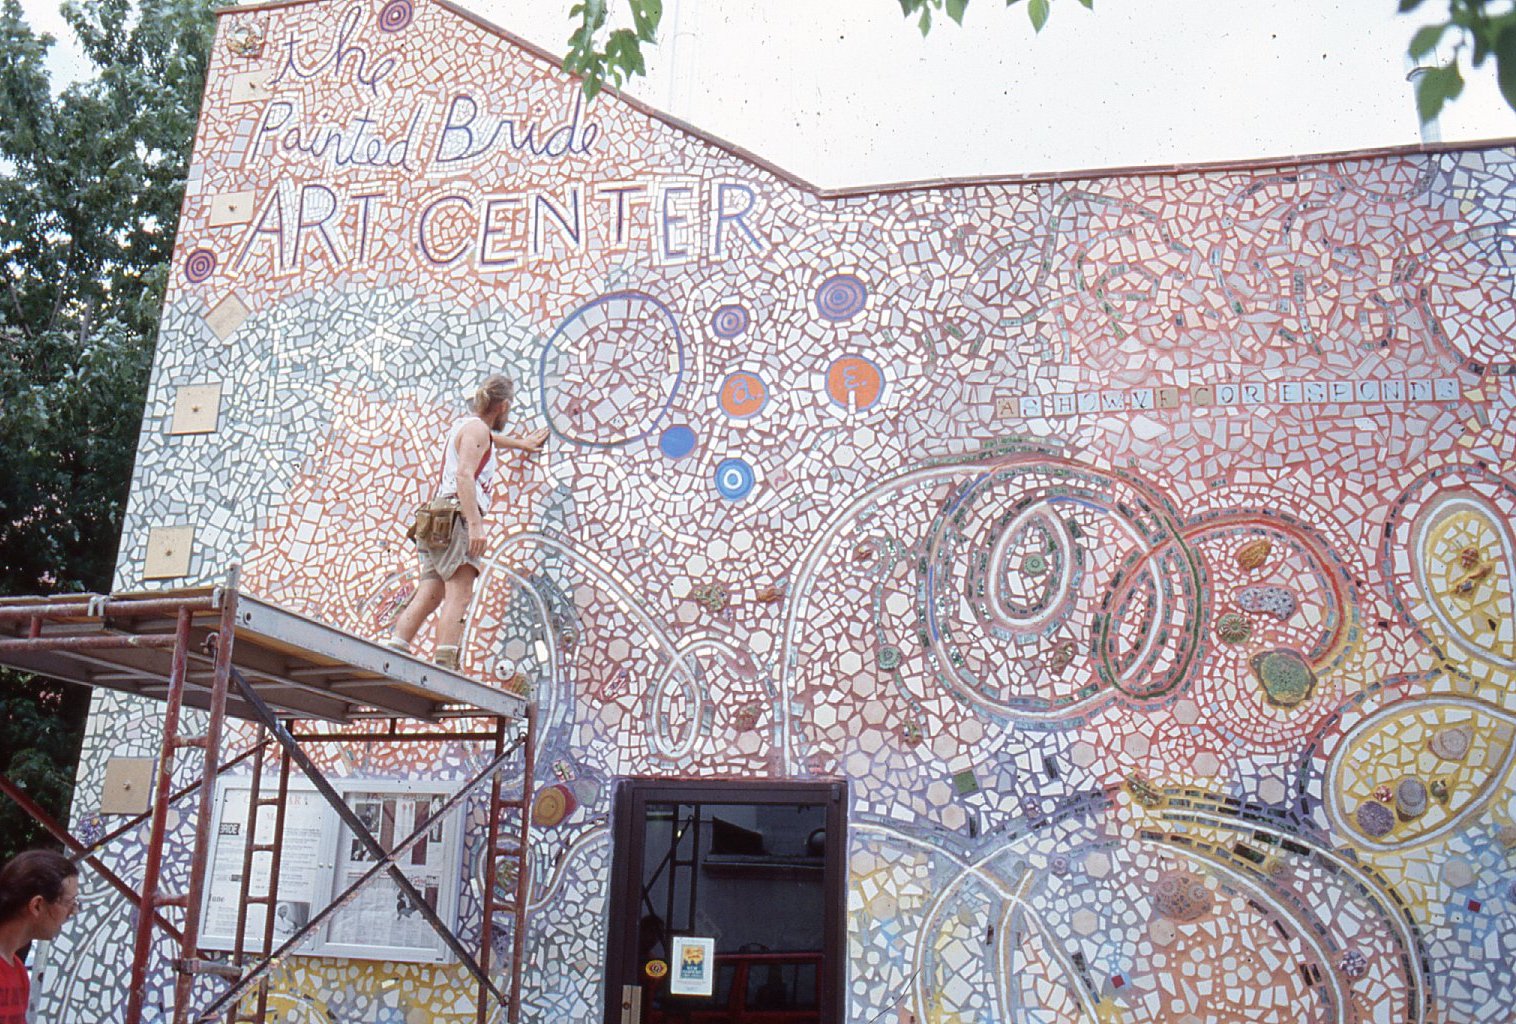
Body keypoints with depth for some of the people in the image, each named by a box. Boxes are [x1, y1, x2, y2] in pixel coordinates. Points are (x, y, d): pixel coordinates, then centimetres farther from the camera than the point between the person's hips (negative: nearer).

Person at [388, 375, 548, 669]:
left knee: (428, 596, 1)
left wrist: (520, 443, 69)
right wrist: (475, 523, -25)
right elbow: (464, 474, -16)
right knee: (459, 595, -19)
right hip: (457, 518, -10)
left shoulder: (464, 425, 29)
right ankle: (444, 666, -31)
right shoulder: (477, 428, -1)